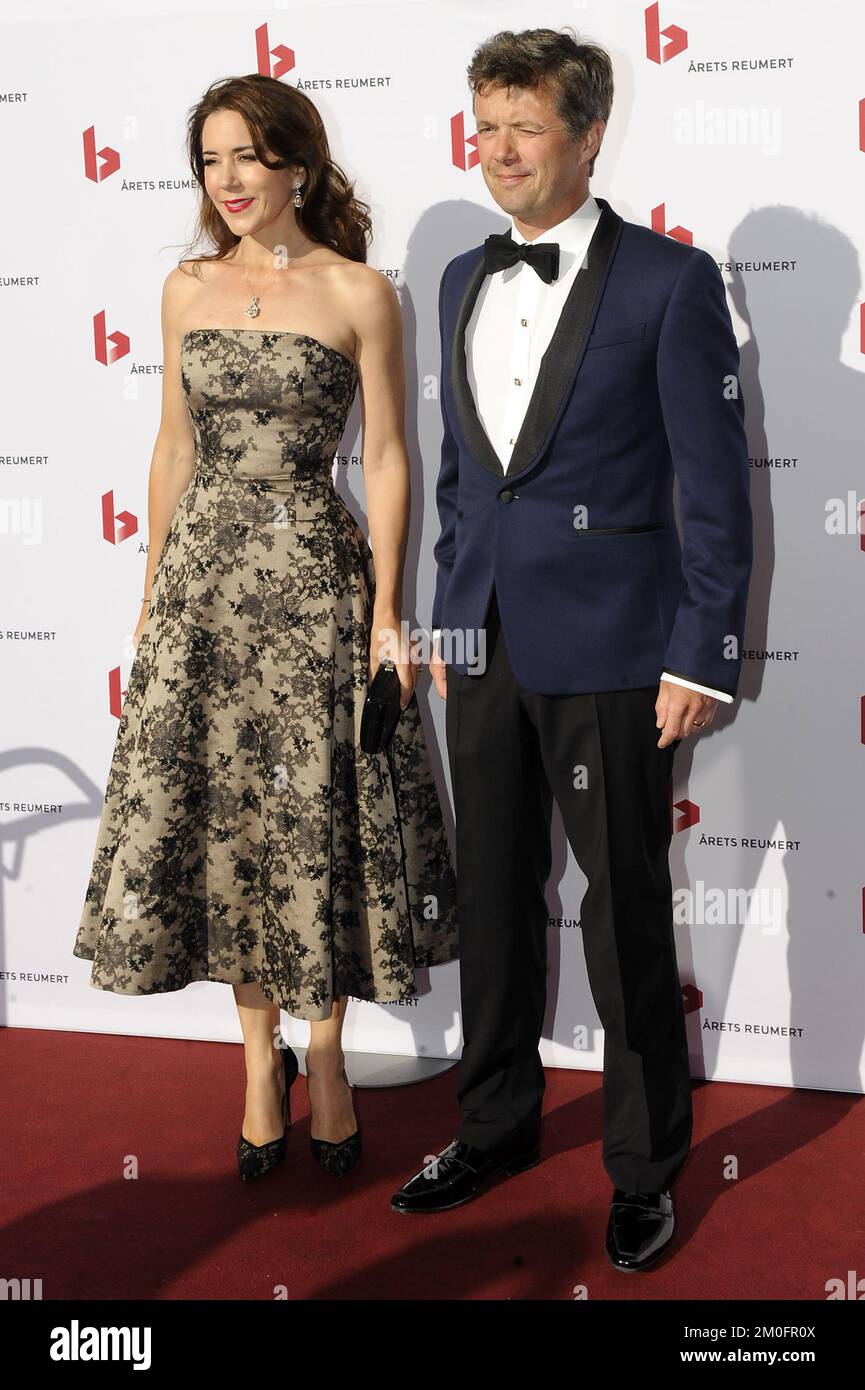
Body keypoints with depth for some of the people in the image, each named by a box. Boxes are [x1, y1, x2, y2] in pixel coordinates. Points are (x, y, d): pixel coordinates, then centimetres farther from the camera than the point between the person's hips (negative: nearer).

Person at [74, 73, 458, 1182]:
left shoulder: (358, 292, -3)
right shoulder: (188, 289, 9)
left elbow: (385, 459, -3)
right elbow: (174, 447, 13)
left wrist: (386, 612, -7)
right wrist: (153, 587, 11)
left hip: (315, 573, -3)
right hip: (203, 573, 4)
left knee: (316, 815, 3)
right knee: (213, 810, 6)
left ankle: (325, 1051, 22)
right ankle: (261, 1054, 23)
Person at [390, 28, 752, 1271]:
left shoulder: (670, 282, -8)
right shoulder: (464, 281, 11)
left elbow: (717, 490, -9)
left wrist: (703, 657, -13)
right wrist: (448, 617, 15)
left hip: (606, 652, -6)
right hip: (487, 646, 6)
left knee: (626, 913, 5)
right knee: (493, 899, 16)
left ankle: (646, 1167, 23)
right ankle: (498, 1124, 34)